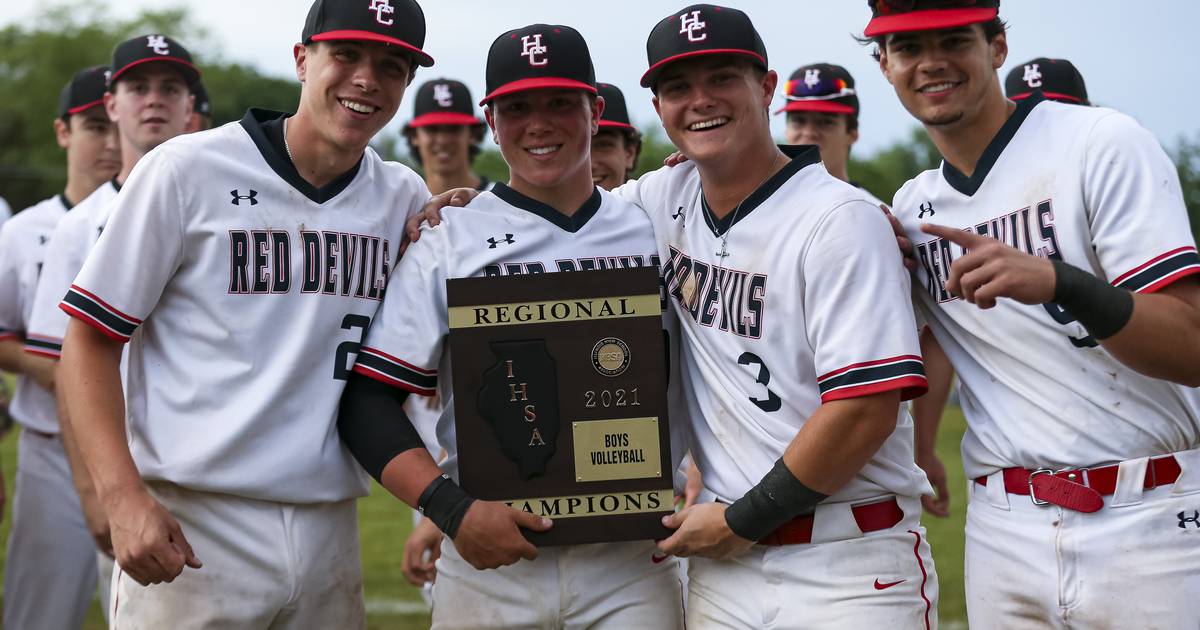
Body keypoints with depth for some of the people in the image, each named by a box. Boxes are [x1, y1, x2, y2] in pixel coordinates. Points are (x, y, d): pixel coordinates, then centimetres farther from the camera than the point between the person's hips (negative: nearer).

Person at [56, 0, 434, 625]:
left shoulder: (407, 199, 7)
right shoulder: (187, 170, -6)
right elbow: (88, 342, -5)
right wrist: (124, 498, -17)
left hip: (331, 536, 4)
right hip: (188, 531, -4)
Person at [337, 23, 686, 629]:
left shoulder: (652, 232, 9)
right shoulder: (445, 242, 2)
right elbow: (367, 402, -3)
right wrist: (452, 510, -15)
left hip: (633, 563, 2)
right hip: (487, 562, -1)